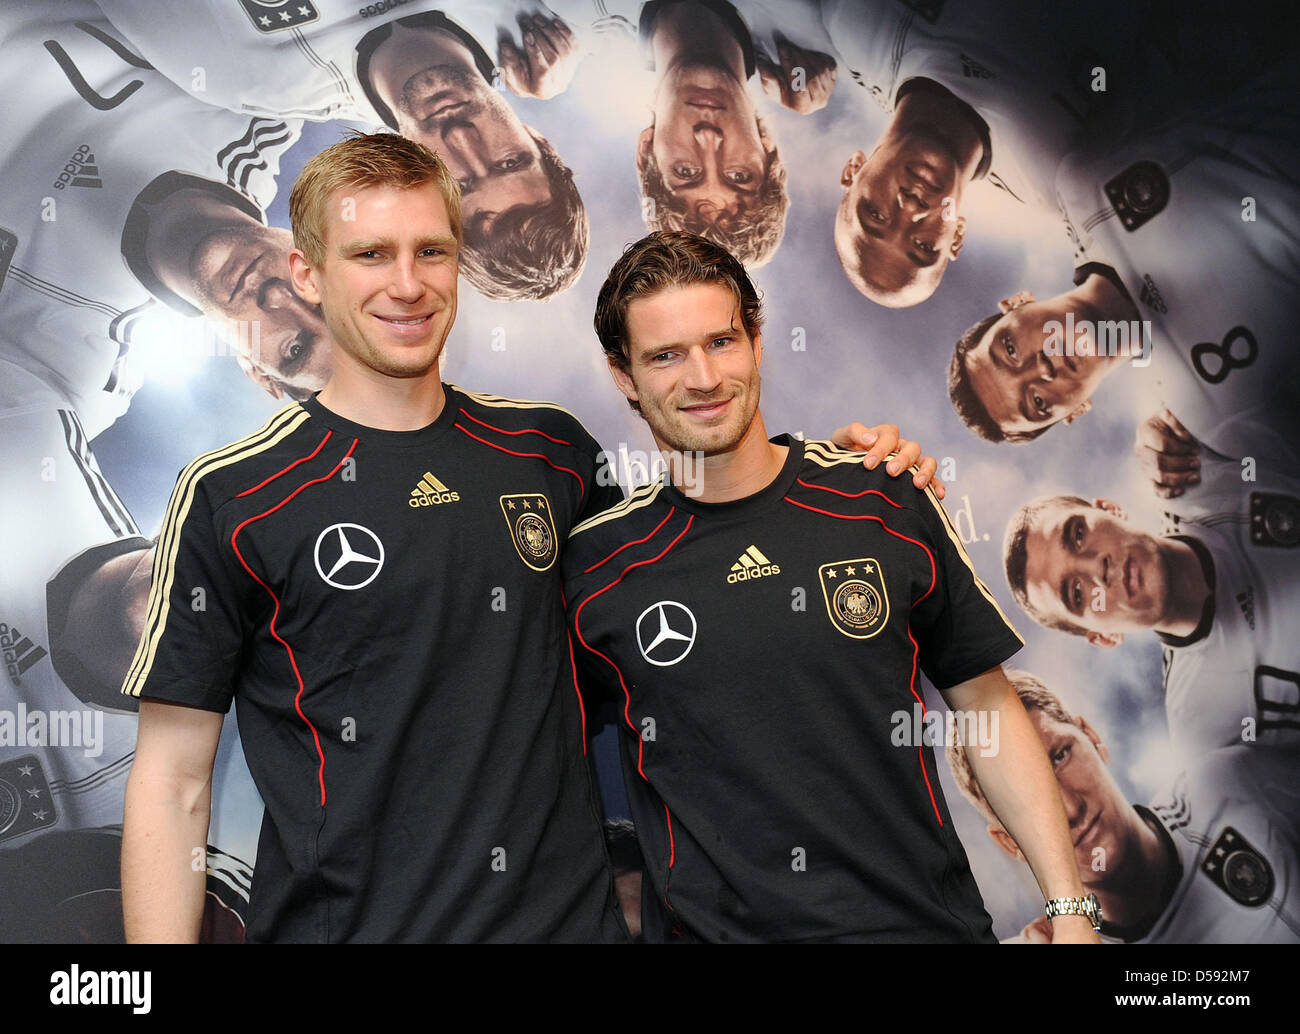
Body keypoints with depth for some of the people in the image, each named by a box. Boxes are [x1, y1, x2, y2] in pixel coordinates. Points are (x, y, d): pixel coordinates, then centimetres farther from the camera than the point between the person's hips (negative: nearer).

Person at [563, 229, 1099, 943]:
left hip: (924, 918, 1)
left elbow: (987, 705, 2)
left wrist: (1069, 908, 0)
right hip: (712, 927, -1)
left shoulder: (886, 504, -5)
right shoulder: (595, 564, -7)